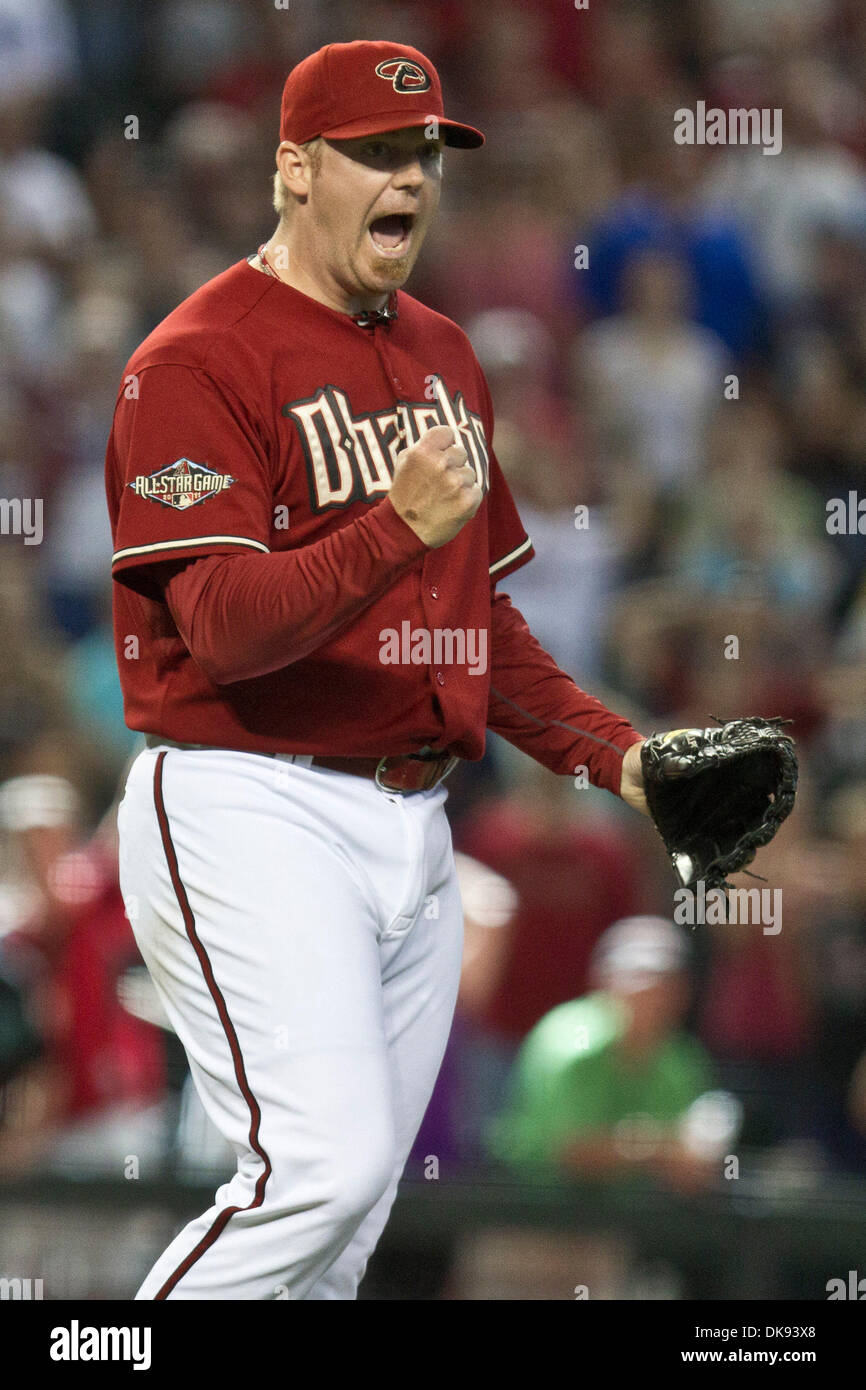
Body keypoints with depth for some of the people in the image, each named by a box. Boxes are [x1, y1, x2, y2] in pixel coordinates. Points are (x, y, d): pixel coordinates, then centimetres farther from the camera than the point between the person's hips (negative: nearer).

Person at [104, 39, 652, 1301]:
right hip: (251, 810, -8)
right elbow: (222, 625, -19)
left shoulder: (443, 357, 17)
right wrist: (400, 530, -32)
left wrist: (613, 752, 12)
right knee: (324, 1168, -21)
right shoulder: (199, 360, -9)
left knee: (344, 1222, 7)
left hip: (413, 822, 8)